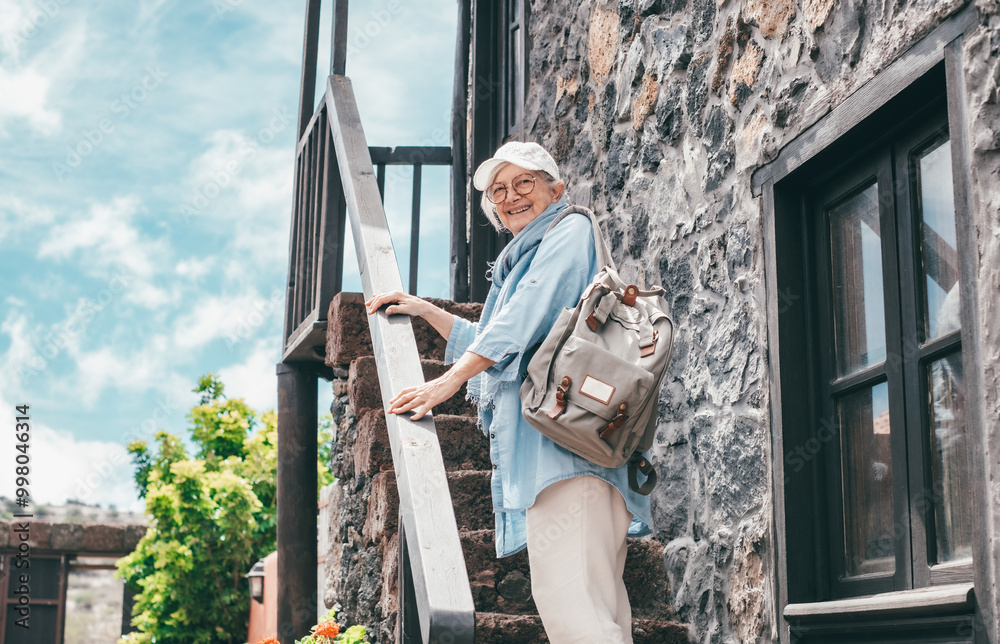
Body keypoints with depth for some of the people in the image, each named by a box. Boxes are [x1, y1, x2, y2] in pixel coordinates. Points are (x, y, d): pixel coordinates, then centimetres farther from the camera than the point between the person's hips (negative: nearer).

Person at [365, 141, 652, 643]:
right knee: (598, 599, 1)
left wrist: (449, 381, -13)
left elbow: (524, 319, -9)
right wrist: (423, 310, 38)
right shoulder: (523, 259, 33)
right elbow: (489, 343, 43)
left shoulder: (570, 231, 5)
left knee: (568, 600, -21)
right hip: (537, 435, 9)